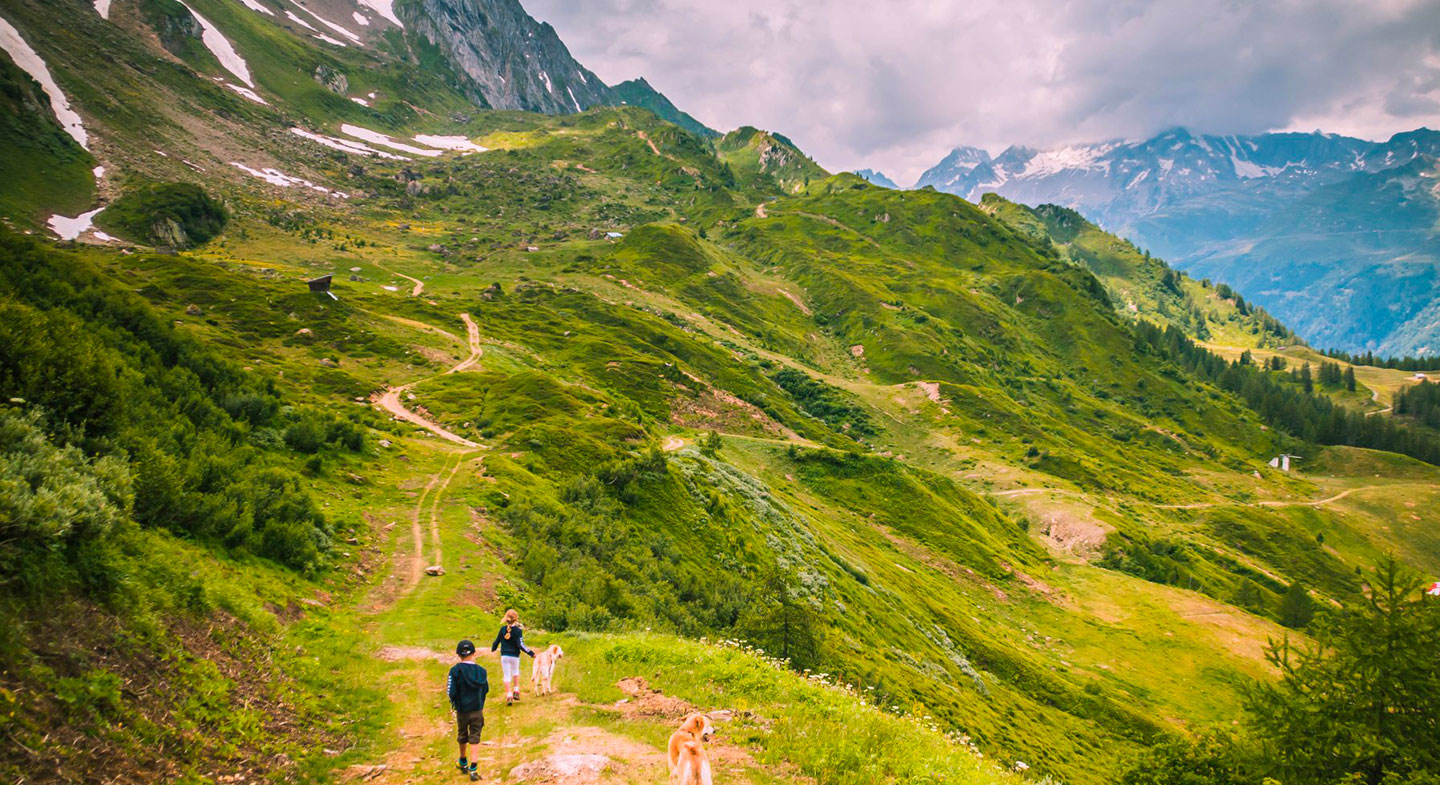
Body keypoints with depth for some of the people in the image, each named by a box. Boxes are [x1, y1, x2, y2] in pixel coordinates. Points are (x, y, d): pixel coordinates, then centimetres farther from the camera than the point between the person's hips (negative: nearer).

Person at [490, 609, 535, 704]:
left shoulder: (503, 629, -3)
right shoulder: (518, 631, -13)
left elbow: (497, 641, 7)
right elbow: (520, 645, -19)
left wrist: (493, 649, 28)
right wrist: (531, 653, -13)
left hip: (504, 656, 1)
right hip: (514, 656, -1)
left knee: (507, 676, 5)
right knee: (516, 672, 25)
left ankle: (509, 696, -1)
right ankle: (516, 691, 19)